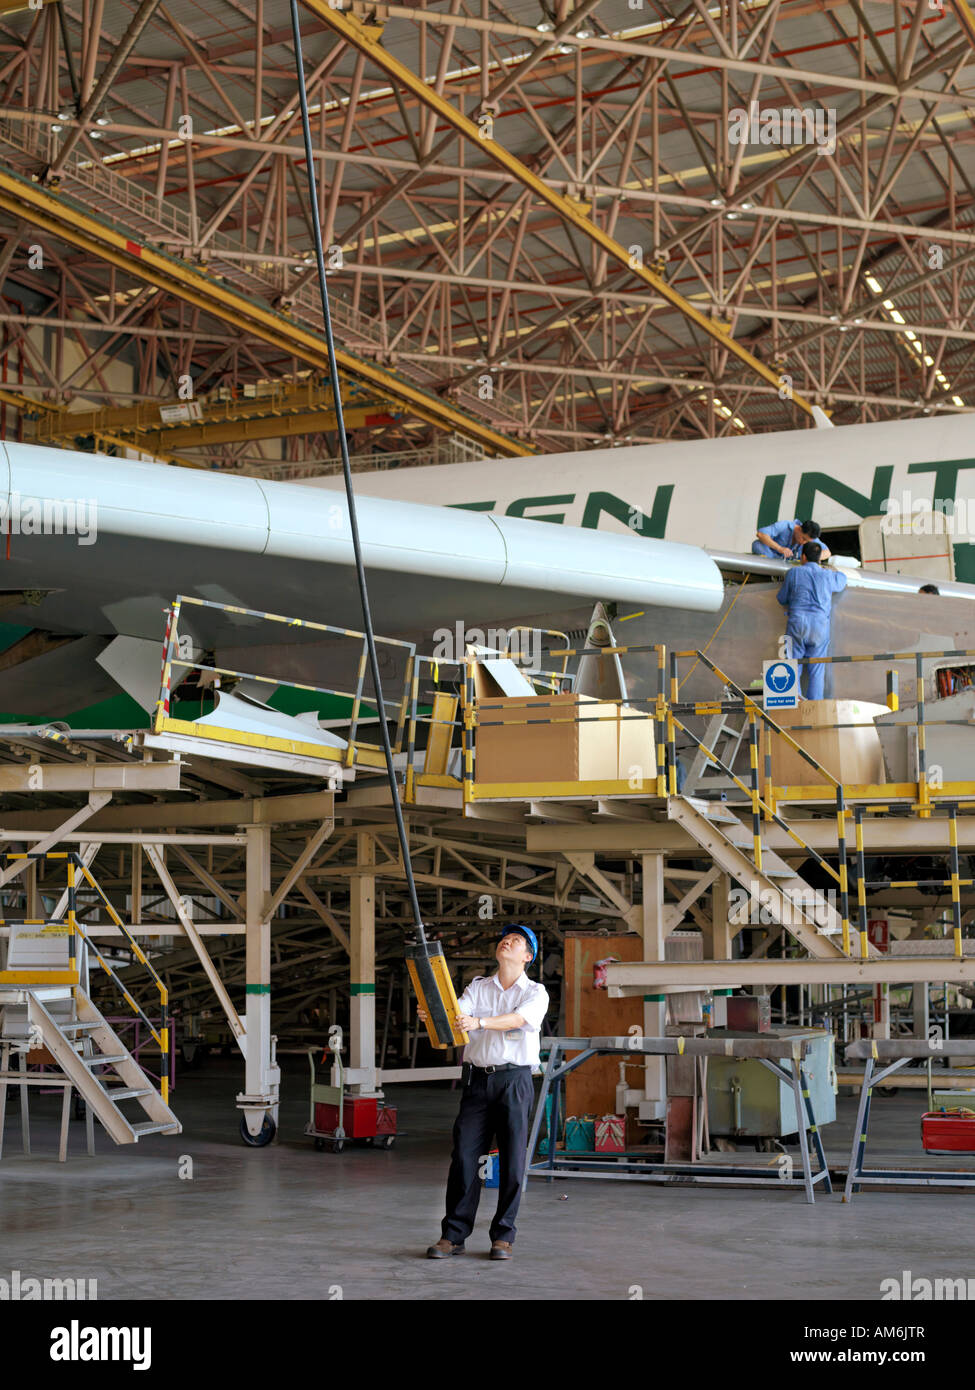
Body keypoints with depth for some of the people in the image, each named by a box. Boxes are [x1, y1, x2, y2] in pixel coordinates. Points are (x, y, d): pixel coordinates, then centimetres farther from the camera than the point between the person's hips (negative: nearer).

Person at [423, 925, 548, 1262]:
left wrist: (478, 1022, -32)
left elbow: (516, 1019, -15)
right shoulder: (478, 987, 15)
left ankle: (503, 1236, 7)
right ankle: (453, 1235, 2)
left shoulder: (536, 993, 5)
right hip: (478, 1079, 2)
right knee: (463, 1155, -3)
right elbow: (457, 1013, -2)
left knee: (512, 1161, -2)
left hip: (515, 1080, -2)